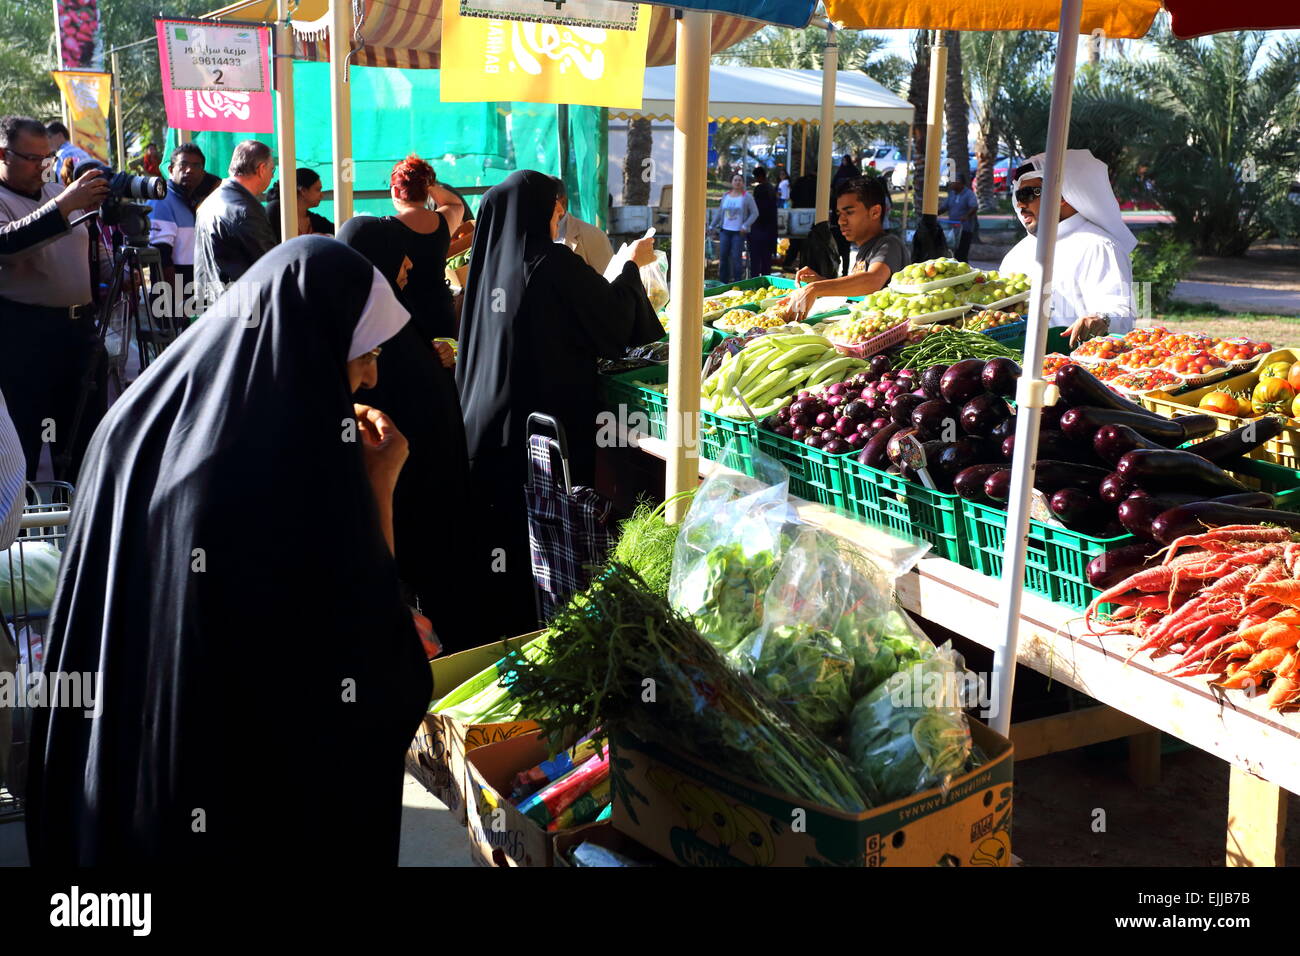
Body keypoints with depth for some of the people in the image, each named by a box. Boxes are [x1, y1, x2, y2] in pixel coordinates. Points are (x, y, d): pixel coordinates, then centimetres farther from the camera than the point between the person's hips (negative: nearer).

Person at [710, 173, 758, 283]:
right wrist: (712, 225, 13)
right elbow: (719, 212, 18)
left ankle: (737, 282, 2)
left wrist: (745, 226, -12)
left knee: (736, 257, -6)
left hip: (738, 232, -4)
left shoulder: (747, 197, -1)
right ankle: (723, 282, 13)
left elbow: (755, 213, -3)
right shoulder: (725, 196, 11)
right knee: (723, 256, 4)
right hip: (725, 230, 4)